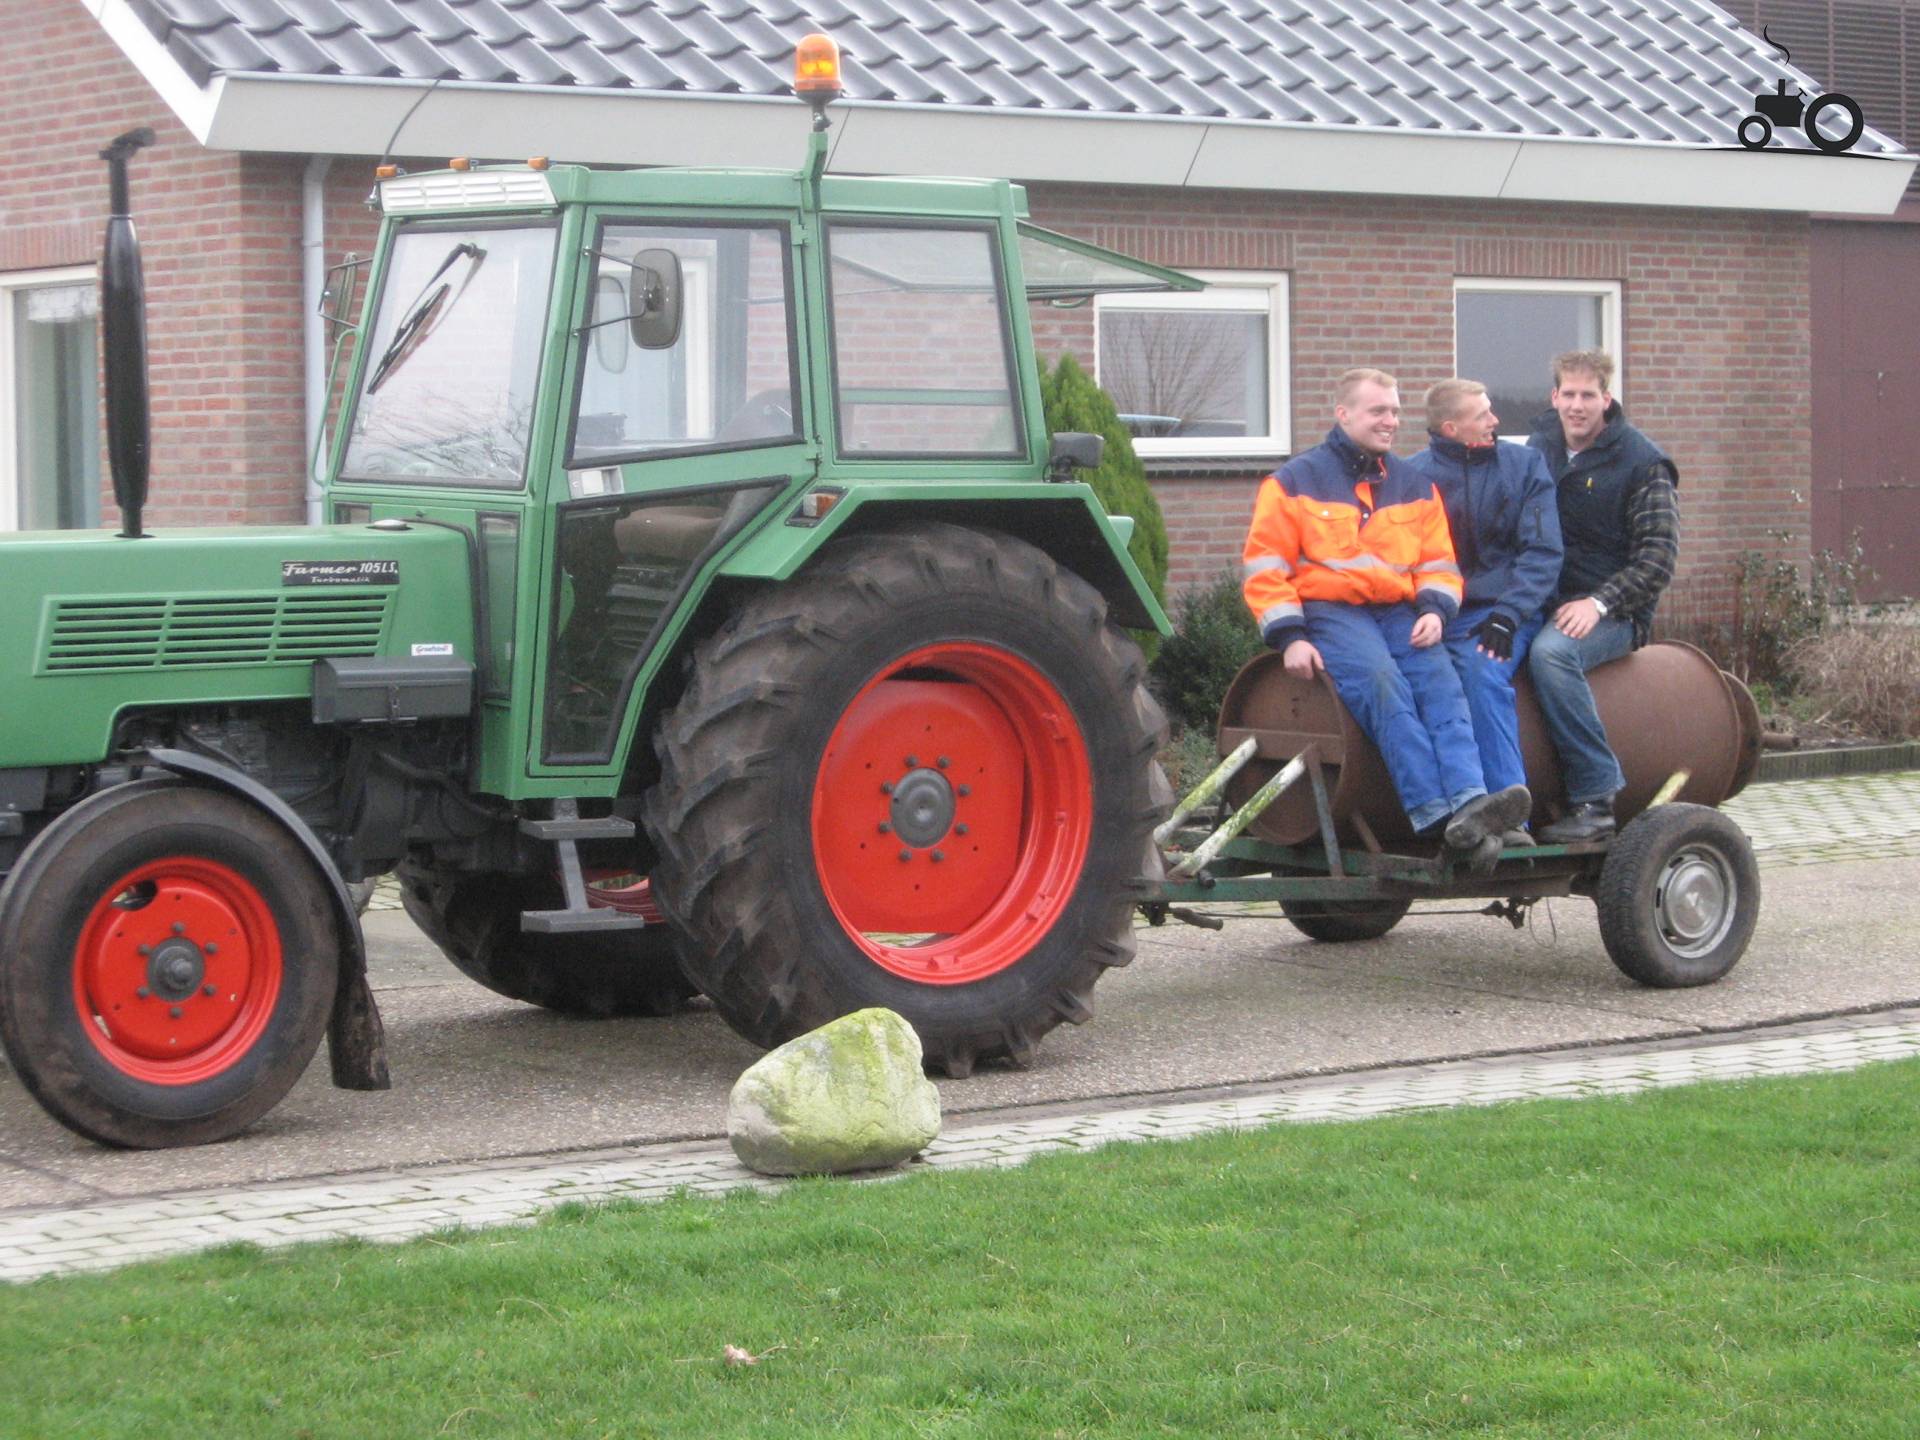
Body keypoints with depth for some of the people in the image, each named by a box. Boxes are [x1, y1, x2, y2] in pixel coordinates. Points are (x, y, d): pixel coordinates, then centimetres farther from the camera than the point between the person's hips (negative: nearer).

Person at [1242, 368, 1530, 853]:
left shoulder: (1414, 487, 21)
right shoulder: (1295, 482, 7)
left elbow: (1438, 562, 19)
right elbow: (1263, 568, 2)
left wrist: (1434, 610, -3)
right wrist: (1289, 636, -11)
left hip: (1399, 613, 4)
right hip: (1328, 611, -4)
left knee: (1441, 681, -27)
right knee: (1381, 681, -33)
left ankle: (1469, 804, -46)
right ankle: (1433, 812, -45)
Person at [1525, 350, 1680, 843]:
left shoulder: (1642, 464, -4)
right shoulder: (1541, 446, 12)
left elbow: (1657, 559, -8)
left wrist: (1599, 603, -21)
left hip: (1613, 613, -6)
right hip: (1544, 600, 6)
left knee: (1551, 651, -36)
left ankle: (1595, 799, -34)